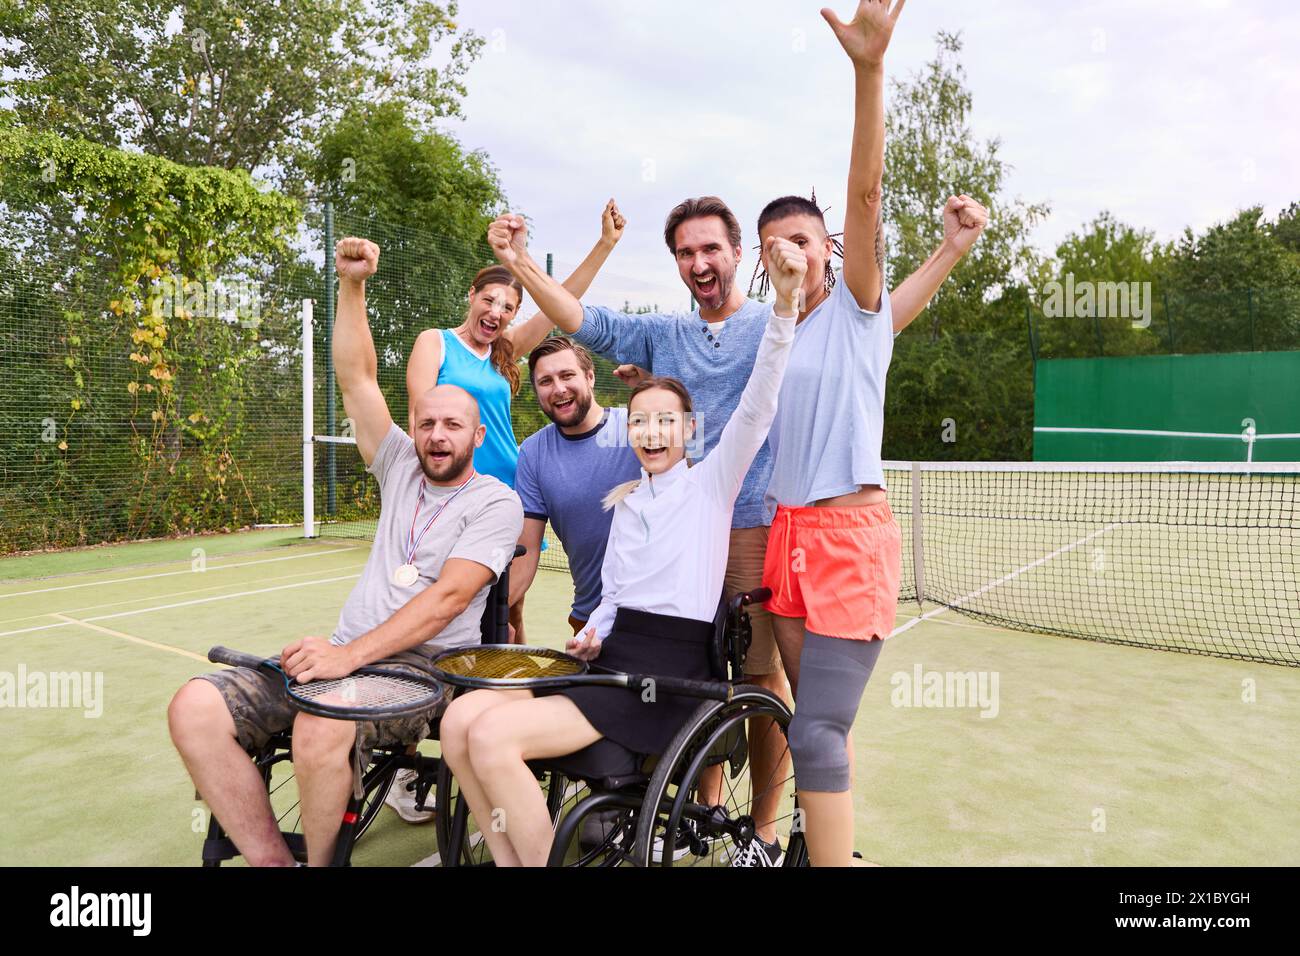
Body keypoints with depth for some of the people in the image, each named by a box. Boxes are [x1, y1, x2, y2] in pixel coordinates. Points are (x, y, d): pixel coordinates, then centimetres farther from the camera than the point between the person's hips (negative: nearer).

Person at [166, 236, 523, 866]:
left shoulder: (495, 502, -1)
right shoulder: (402, 468, 17)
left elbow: (447, 597, -14)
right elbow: (356, 379, 12)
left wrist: (351, 654, -24)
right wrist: (352, 285, 2)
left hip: (424, 666, -6)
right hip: (343, 657, 6)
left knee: (322, 723, -37)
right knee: (195, 708, -15)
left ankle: (322, 860, -8)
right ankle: (270, 859, -7)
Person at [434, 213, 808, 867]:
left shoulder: (711, 482, 2)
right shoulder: (623, 502, 20)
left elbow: (756, 407, -14)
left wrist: (783, 303, -26)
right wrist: (593, 635, 2)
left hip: (670, 668, -7)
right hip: (613, 653, 7)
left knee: (493, 738, -23)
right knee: (459, 720, -13)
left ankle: (540, 856, -5)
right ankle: (509, 858, -1)